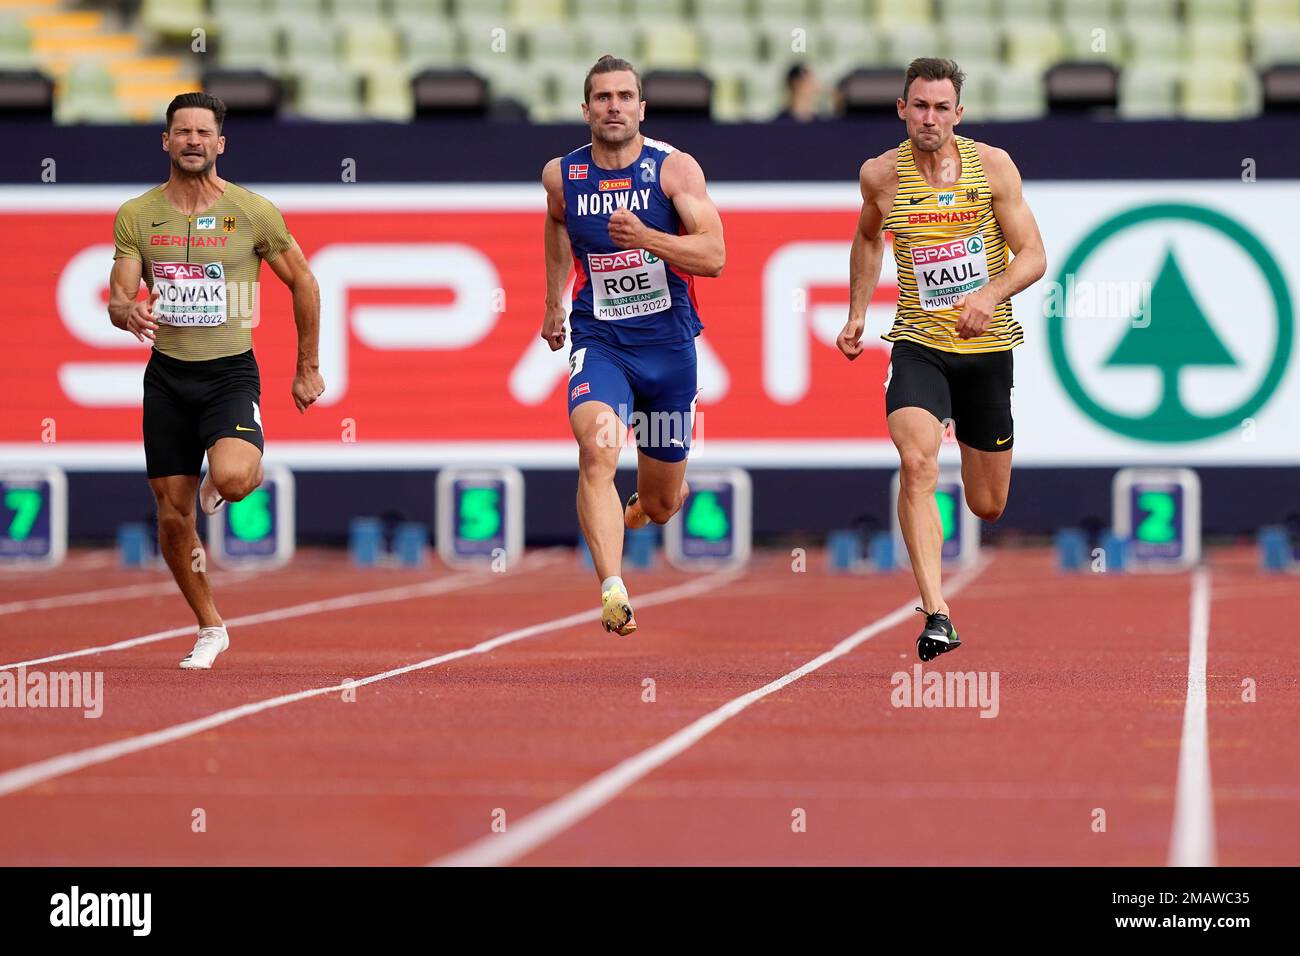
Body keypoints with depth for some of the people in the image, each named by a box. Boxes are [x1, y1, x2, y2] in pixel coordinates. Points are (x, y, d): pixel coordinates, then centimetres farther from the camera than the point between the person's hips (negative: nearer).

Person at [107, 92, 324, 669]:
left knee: (231, 476, -30)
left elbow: (304, 285, 6)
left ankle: (219, 482, 9)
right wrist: (128, 311, -25)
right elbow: (117, 300, 0)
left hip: (231, 372, -3)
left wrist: (307, 370, 8)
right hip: (167, 376, 3)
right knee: (172, 517, 3)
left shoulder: (253, 213, -4)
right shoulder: (136, 217, 2)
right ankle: (209, 628, 23)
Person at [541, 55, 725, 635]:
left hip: (669, 347, 0)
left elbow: (713, 256, -17)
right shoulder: (561, 175, 0)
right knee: (596, 454, -30)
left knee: (660, 504, 13)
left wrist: (643, 236, -30)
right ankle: (612, 592, -39)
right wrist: (553, 300, 28)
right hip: (599, 342, 0)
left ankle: (634, 514, 52)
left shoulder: (675, 169, -8)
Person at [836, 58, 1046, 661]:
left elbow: (1033, 256, -5)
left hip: (987, 347, 1)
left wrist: (990, 294, -23)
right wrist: (857, 313, 16)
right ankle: (936, 614, -30)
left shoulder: (992, 166, -6)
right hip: (918, 345, 0)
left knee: (988, 506, 10)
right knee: (916, 463, -28)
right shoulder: (880, 175, -1)